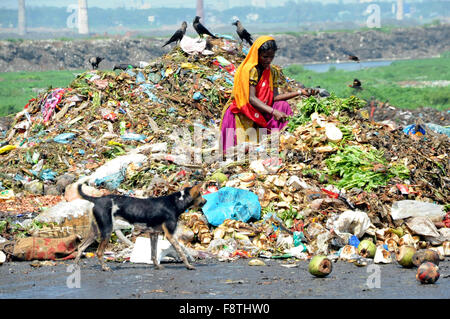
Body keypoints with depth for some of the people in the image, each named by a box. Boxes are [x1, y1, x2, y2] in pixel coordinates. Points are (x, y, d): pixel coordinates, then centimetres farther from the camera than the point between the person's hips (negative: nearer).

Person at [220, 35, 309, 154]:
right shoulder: (250, 70, -18)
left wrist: (299, 92, -17)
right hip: (241, 112, -7)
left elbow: (274, 97, -5)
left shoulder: (272, 72, 6)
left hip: (259, 112, 7)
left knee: (282, 105, -18)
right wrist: (273, 111, -40)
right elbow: (251, 99, -28)